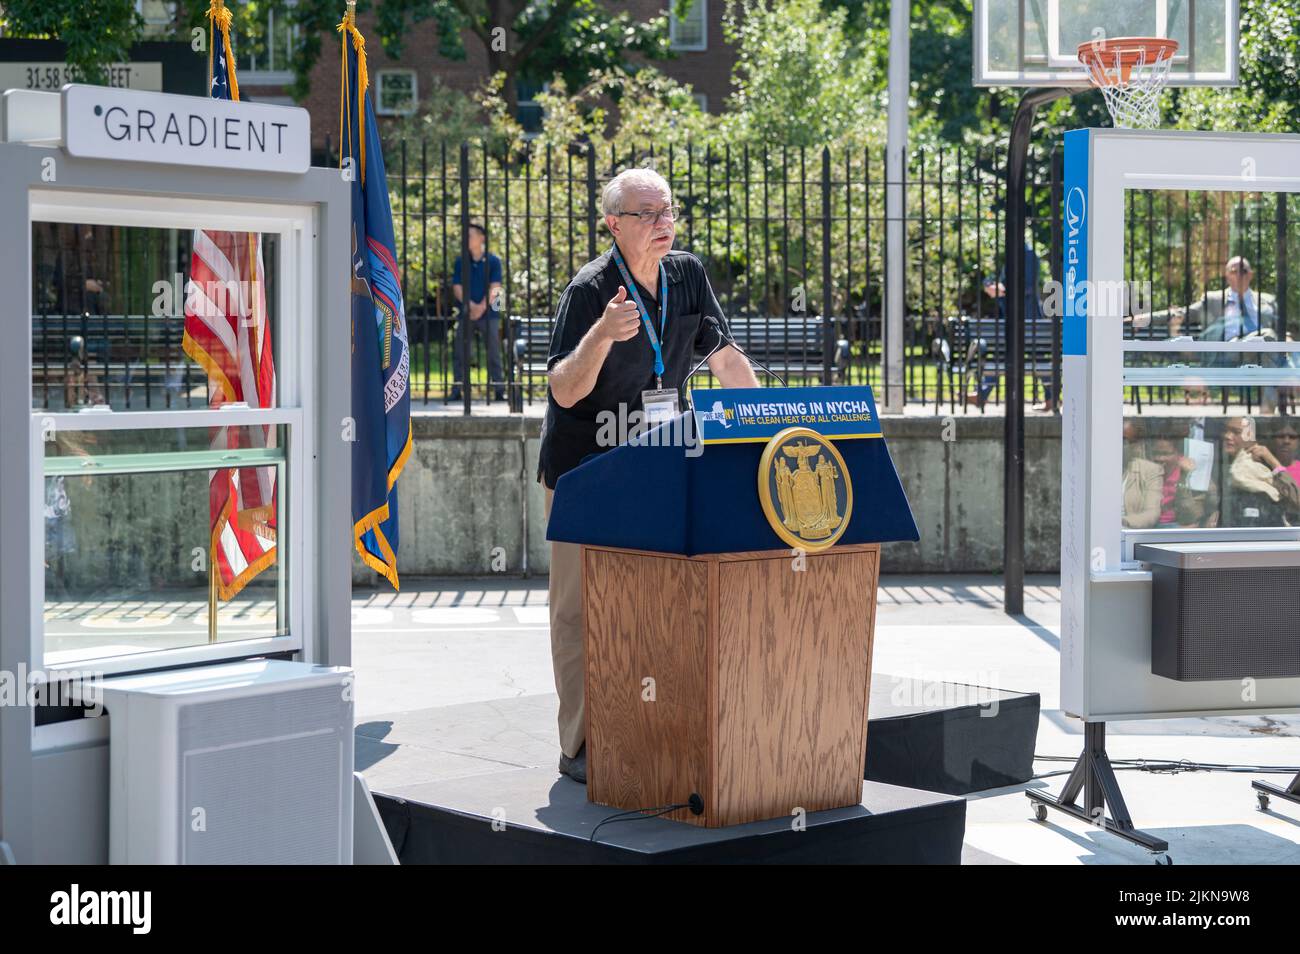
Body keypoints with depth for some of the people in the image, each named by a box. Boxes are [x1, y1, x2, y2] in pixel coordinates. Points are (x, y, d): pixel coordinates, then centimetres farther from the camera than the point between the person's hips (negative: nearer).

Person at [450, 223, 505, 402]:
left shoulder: (493, 261, 1)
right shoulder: (460, 262, 6)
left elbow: (494, 288, -5)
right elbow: (457, 287, 1)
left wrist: (481, 308, -16)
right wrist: (471, 305, -14)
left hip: (489, 314, -2)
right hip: (466, 314, 2)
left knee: (494, 353, 0)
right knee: (459, 353, 0)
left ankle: (499, 391, 3)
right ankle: (456, 390, 3)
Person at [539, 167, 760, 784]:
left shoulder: (688, 275, 2)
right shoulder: (589, 290, -16)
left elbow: (724, 358, 8)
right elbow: (564, 391, -21)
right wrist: (602, 334, -38)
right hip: (585, 469, -5)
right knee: (582, 608, -3)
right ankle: (582, 746, 3)